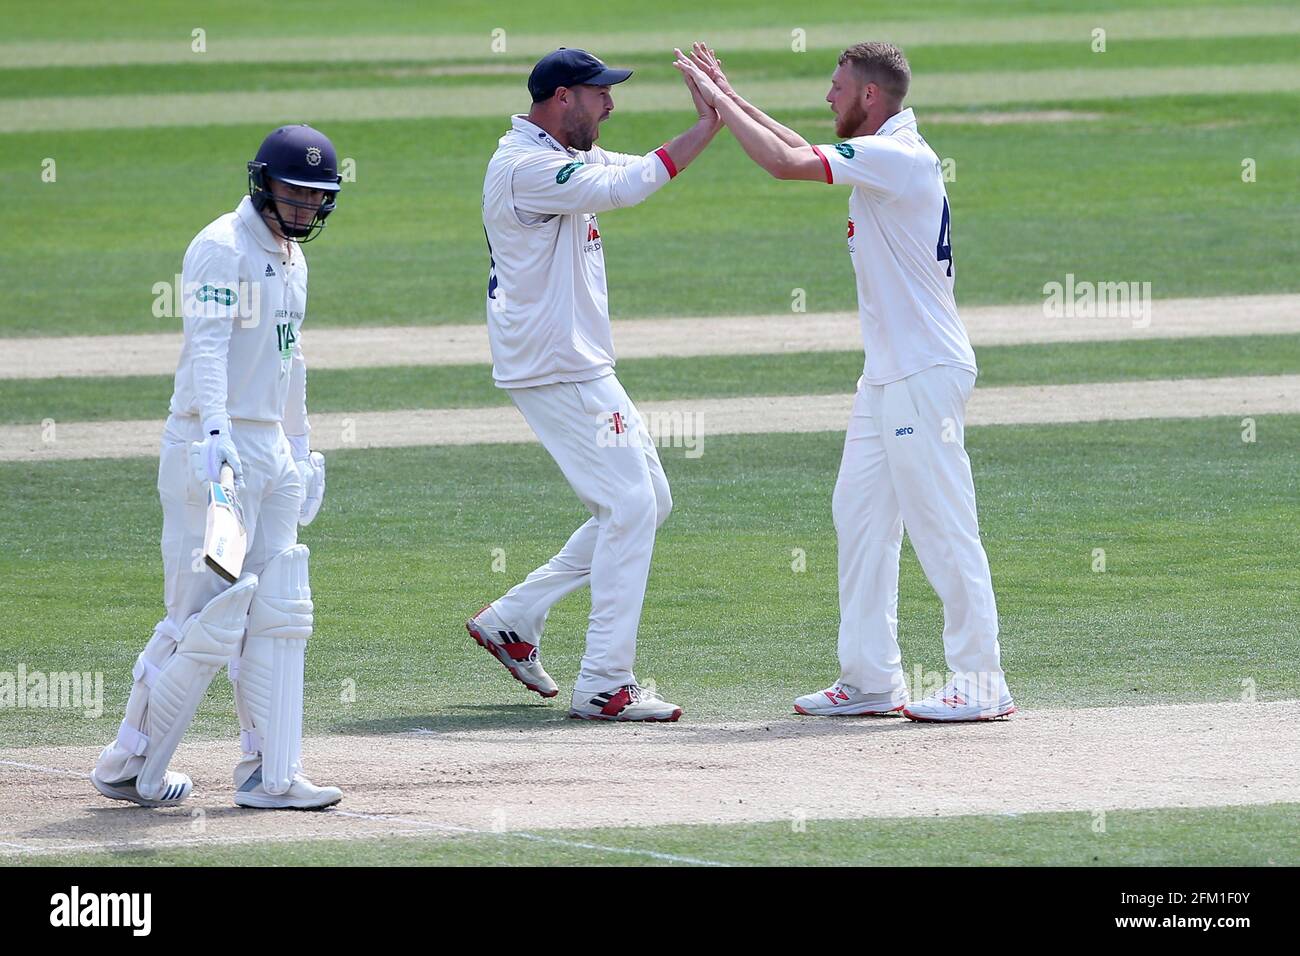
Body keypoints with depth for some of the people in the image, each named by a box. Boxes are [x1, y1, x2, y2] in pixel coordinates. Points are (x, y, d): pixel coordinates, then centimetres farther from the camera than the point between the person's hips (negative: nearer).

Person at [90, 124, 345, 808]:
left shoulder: (291, 259, 17)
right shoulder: (222, 248, -12)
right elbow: (207, 345, -25)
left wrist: (301, 446, 28)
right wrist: (214, 433, -38)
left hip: (270, 450, 9)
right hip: (213, 450, -9)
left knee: (280, 614, 4)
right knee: (208, 616, -10)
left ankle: (270, 776, 5)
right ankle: (128, 766, 2)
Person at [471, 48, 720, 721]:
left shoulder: (566, 156, 15)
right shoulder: (527, 167, -18)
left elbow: (644, 172, 12)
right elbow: (625, 187, -28)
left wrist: (710, 118, -4)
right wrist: (707, 125, -26)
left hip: (580, 367, 11)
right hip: (556, 372, -11)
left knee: (646, 503, 15)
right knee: (631, 506, -11)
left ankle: (514, 618, 19)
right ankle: (605, 686, -9)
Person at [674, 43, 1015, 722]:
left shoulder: (898, 156, -17)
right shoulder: (883, 155, 14)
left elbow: (785, 163, -22)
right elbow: (801, 152, 27)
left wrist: (717, 101, -11)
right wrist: (727, 97, 21)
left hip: (926, 374, -10)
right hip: (887, 377, 10)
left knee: (942, 528, -8)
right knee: (860, 517, 11)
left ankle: (981, 684, -5)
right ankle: (871, 680, 15)